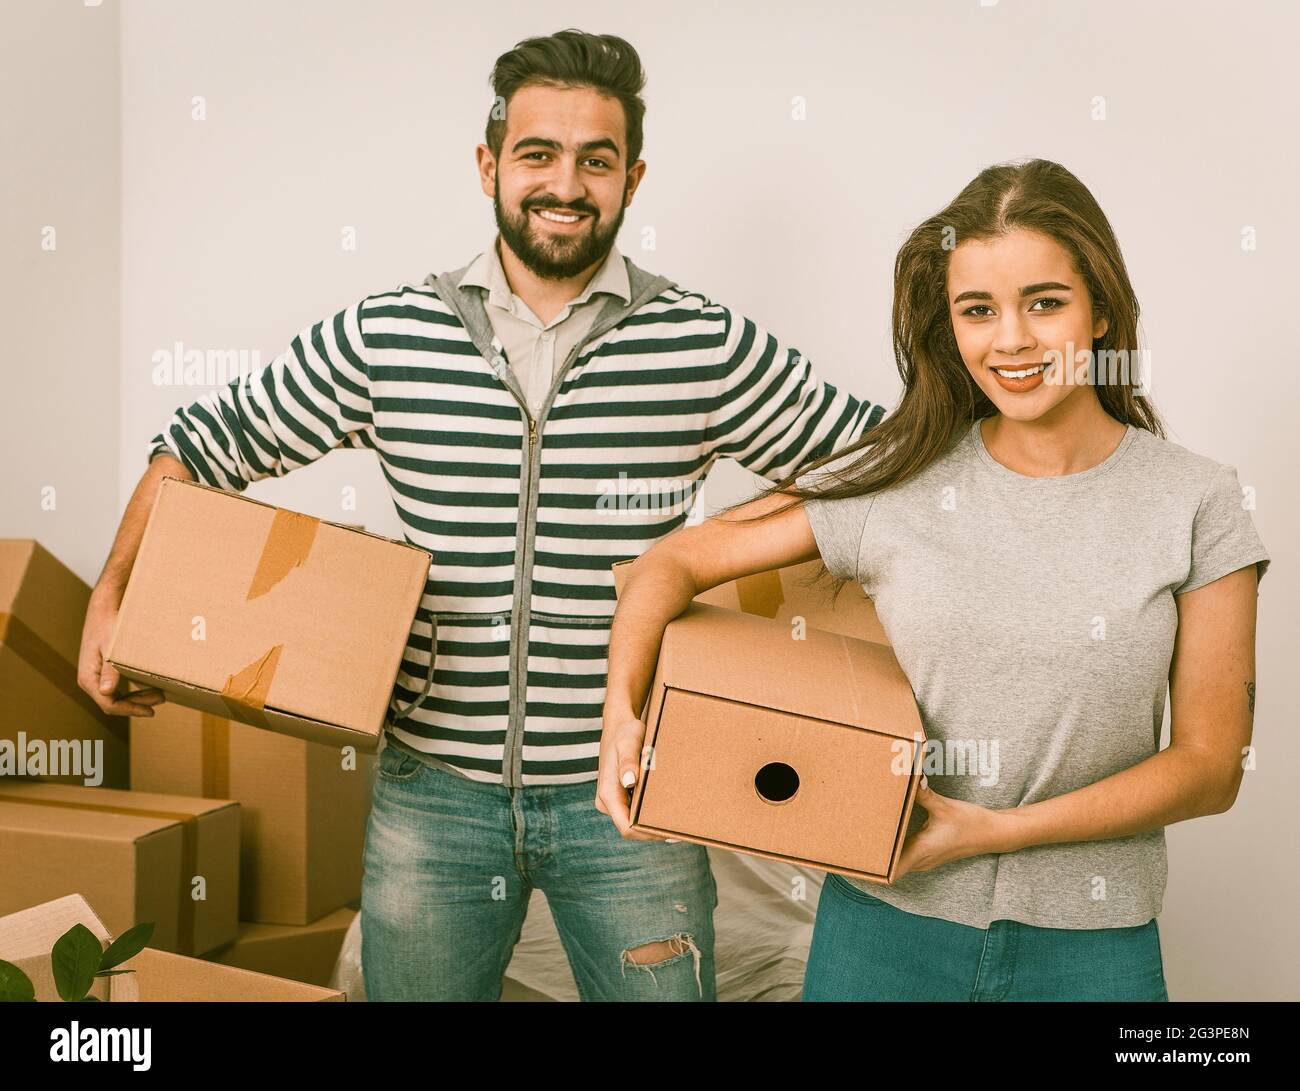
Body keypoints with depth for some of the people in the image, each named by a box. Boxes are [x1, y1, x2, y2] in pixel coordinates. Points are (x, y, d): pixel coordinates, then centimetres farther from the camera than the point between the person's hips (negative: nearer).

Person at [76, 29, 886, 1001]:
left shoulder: (707, 347, -6)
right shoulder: (385, 337, -2)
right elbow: (207, 443, 7)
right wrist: (112, 598, -2)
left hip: (629, 794, -1)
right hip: (433, 789, 1)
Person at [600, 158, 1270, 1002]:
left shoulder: (1197, 503, -5)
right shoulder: (898, 480, -4)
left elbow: (1210, 765, -5)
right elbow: (676, 562, 1)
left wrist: (996, 829, -14)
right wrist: (623, 712, -16)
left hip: (1090, 943, 0)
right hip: (887, 925, 1)